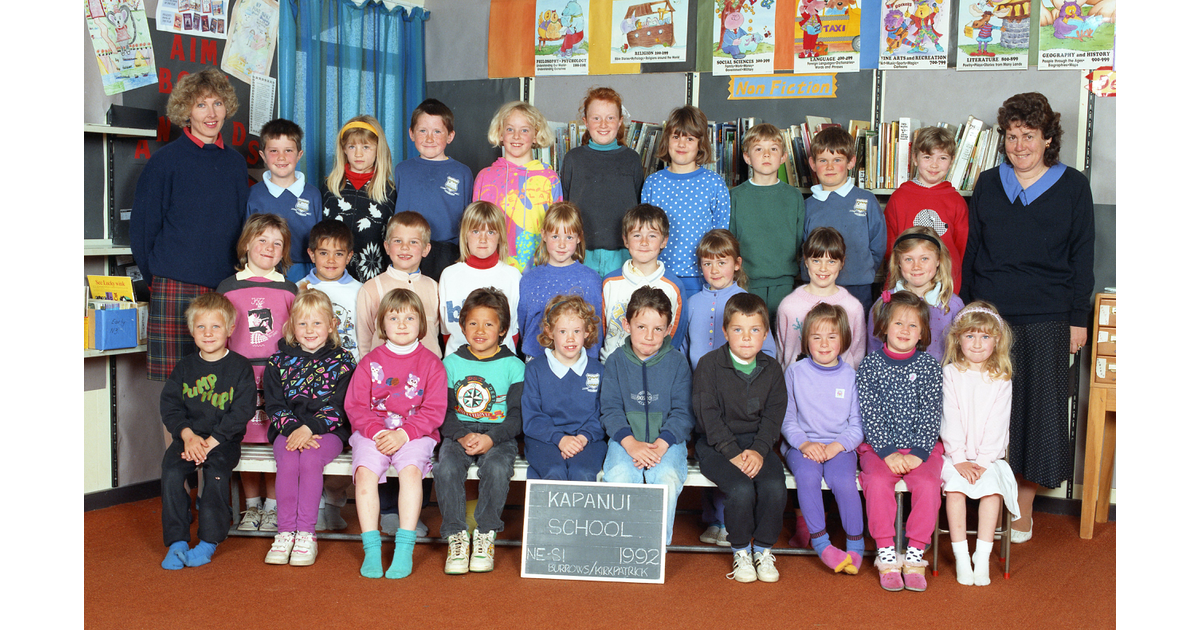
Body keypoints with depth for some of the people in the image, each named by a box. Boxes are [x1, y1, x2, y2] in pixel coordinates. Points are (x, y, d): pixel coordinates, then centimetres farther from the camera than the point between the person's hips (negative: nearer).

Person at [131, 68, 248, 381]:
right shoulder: (165, 161, 0)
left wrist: (236, 272, 12)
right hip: (175, 286, -3)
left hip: (226, 285, 3)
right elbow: (142, 229, 3)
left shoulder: (235, 163, 13)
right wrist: (155, 277, 3)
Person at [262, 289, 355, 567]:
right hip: (287, 430, 2)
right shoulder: (279, 362, 10)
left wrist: (309, 429, -17)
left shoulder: (342, 361, 3)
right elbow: (275, 406, 4)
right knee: (287, 461, -27)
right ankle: (285, 532, -21)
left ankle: (306, 534, -24)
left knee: (311, 460, -30)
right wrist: (294, 430, -13)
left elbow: (338, 407, -5)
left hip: (327, 430, -2)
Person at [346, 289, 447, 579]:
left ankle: (404, 548, -26)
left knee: (411, 469, -31)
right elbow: (355, 406, 4)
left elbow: (434, 411, -1)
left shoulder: (431, 363, 5)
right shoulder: (370, 362, 9)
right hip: (372, 431, 2)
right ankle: (371, 549, -23)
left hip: (415, 433, -1)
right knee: (365, 471, -27)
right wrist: (376, 431, -14)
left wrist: (404, 434, -16)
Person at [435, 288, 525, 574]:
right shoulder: (451, 363, 11)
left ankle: (486, 536, -15)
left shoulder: (513, 366, 5)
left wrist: (491, 438, -17)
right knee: (446, 468, -29)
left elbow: (517, 416, 0)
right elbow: (443, 411, 5)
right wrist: (461, 436, -15)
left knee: (496, 468, -33)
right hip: (458, 433, 2)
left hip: (499, 435, -1)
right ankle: (456, 537, -16)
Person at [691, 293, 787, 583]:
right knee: (741, 489, -28)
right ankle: (740, 551, -1)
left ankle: (763, 549, 1)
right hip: (715, 444, -3)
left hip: (757, 442, 3)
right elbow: (708, 415, -10)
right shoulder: (709, 364, -5)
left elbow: (773, 416, 4)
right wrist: (733, 453, -17)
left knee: (775, 487, -24)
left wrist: (758, 451, -13)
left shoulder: (772, 369, 7)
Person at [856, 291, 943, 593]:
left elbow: (931, 415, -1)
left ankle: (915, 554, -14)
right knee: (877, 482, -27)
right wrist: (888, 452, -14)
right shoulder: (870, 365, 3)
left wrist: (917, 453, -12)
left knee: (928, 484, -25)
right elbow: (870, 415, -4)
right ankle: (886, 554, -17)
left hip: (922, 446, 1)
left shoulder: (929, 366, 5)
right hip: (879, 446, -1)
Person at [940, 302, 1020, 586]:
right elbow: (950, 419, -3)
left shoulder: (1002, 378, 5)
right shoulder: (950, 373, 3)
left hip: (989, 455, 0)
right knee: (955, 485, -26)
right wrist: (959, 459, -12)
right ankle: (961, 557, -20)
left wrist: (983, 461, -12)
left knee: (992, 486, -26)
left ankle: (982, 557, -19)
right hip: (955, 453, 0)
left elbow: (997, 424, -2)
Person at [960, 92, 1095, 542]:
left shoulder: (1072, 187, 4)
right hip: (989, 315, 2)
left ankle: (1023, 506, 13)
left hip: (1047, 319, -2)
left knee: (1038, 410, 2)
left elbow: (1082, 257, 5)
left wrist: (1078, 318, 0)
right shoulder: (988, 184, 10)